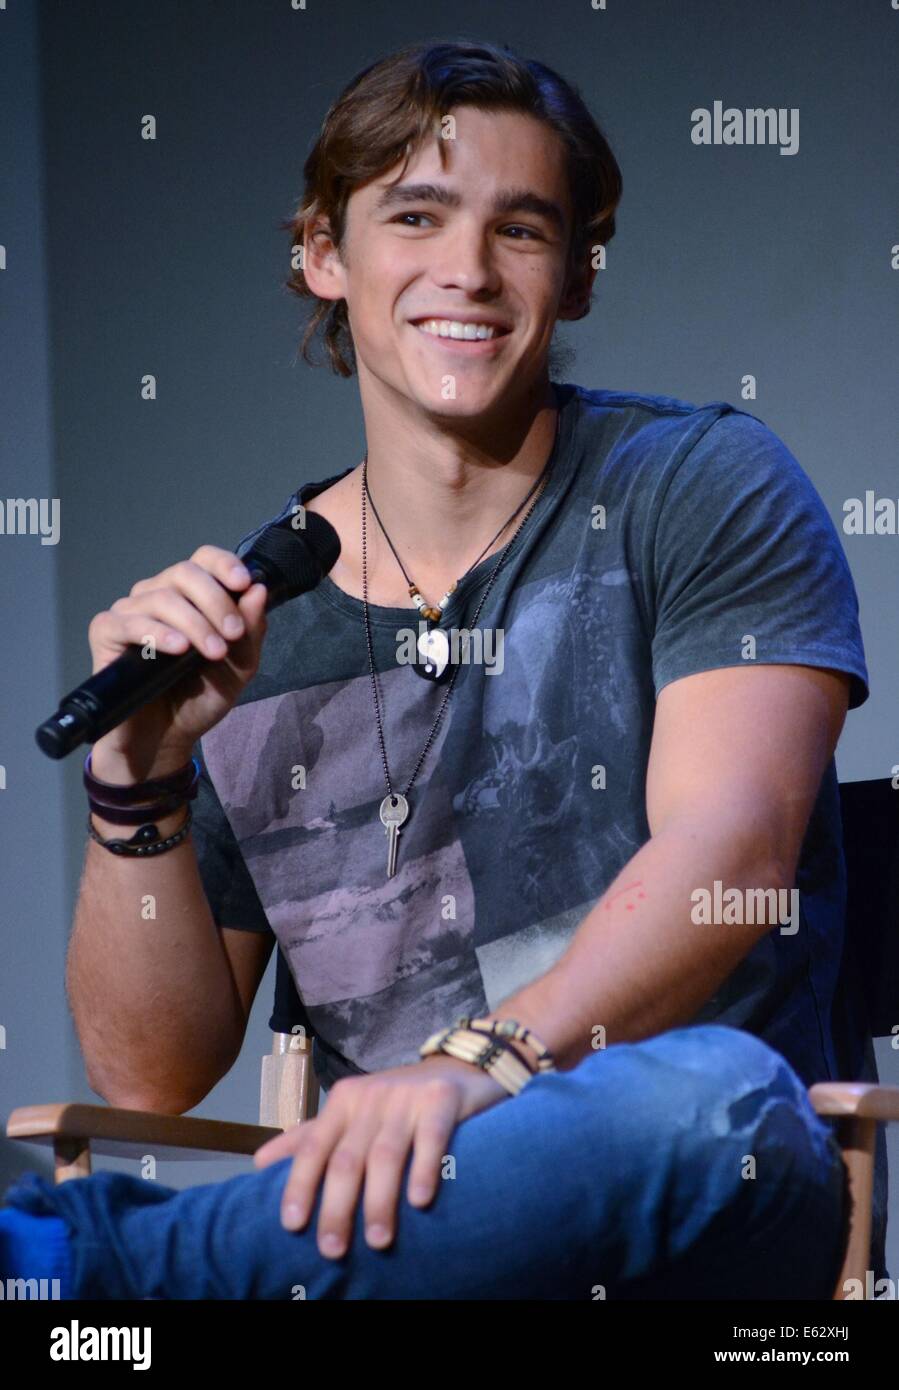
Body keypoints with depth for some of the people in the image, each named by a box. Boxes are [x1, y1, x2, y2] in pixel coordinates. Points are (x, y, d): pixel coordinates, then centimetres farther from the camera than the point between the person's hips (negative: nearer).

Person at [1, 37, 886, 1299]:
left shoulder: (702, 486, 5)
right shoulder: (242, 606, 12)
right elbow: (151, 1076, 10)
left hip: (689, 1198, 1)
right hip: (393, 1215, -1)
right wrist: (138, 778, -7)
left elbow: (729, 850, -12)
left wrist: (478, 1063, -29)